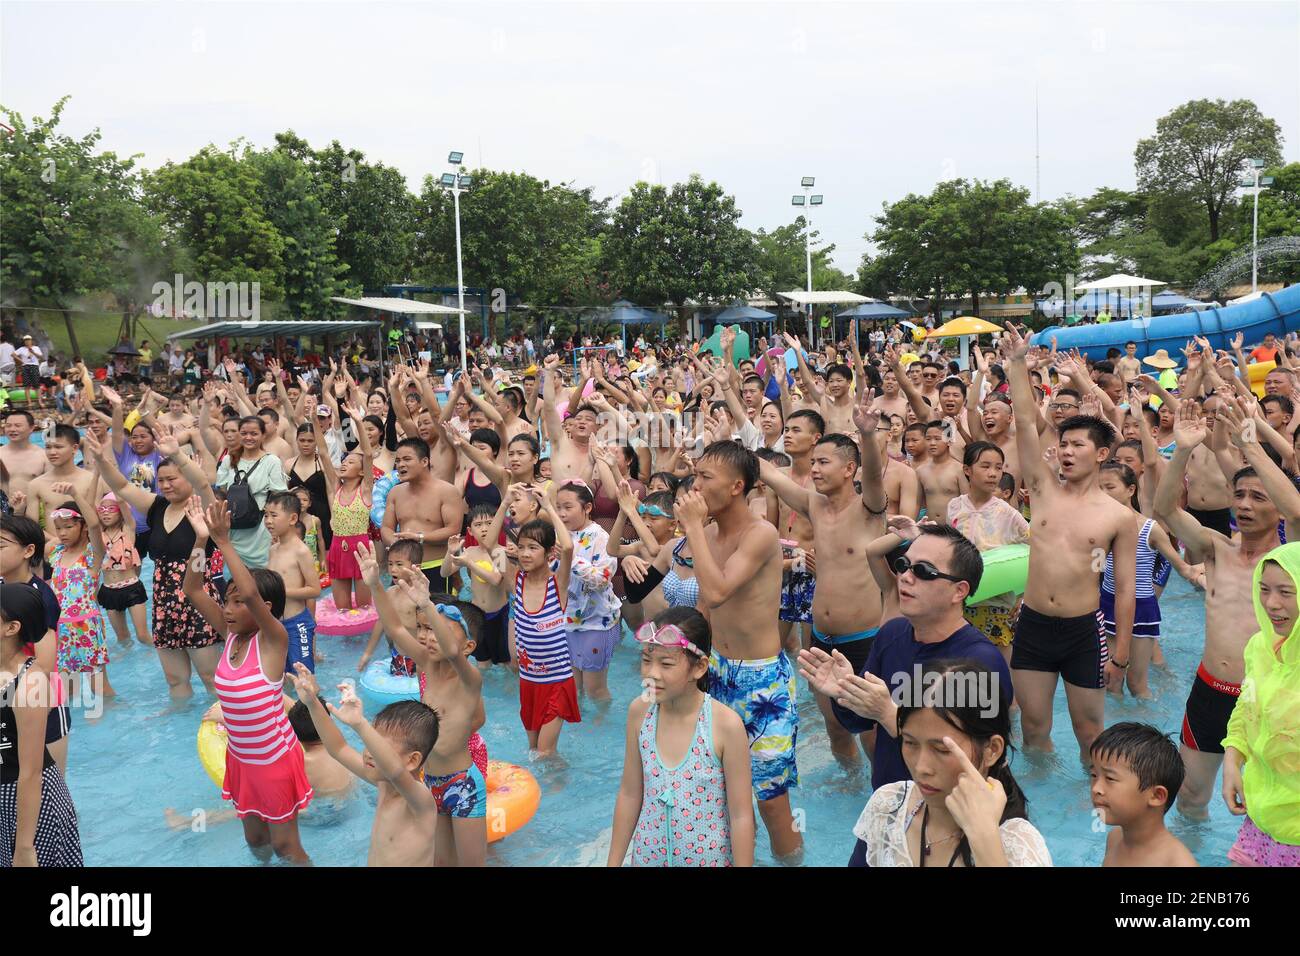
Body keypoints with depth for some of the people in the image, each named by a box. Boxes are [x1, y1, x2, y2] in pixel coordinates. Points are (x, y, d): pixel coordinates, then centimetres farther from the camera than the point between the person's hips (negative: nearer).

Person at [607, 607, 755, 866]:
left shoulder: (725, 724, -22)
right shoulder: (639, 712, -10)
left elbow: (741, 816, -15)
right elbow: (629, 794, 0)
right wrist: (613, 862, 6)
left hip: (709, 857, -3)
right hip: (648, 855, 3)